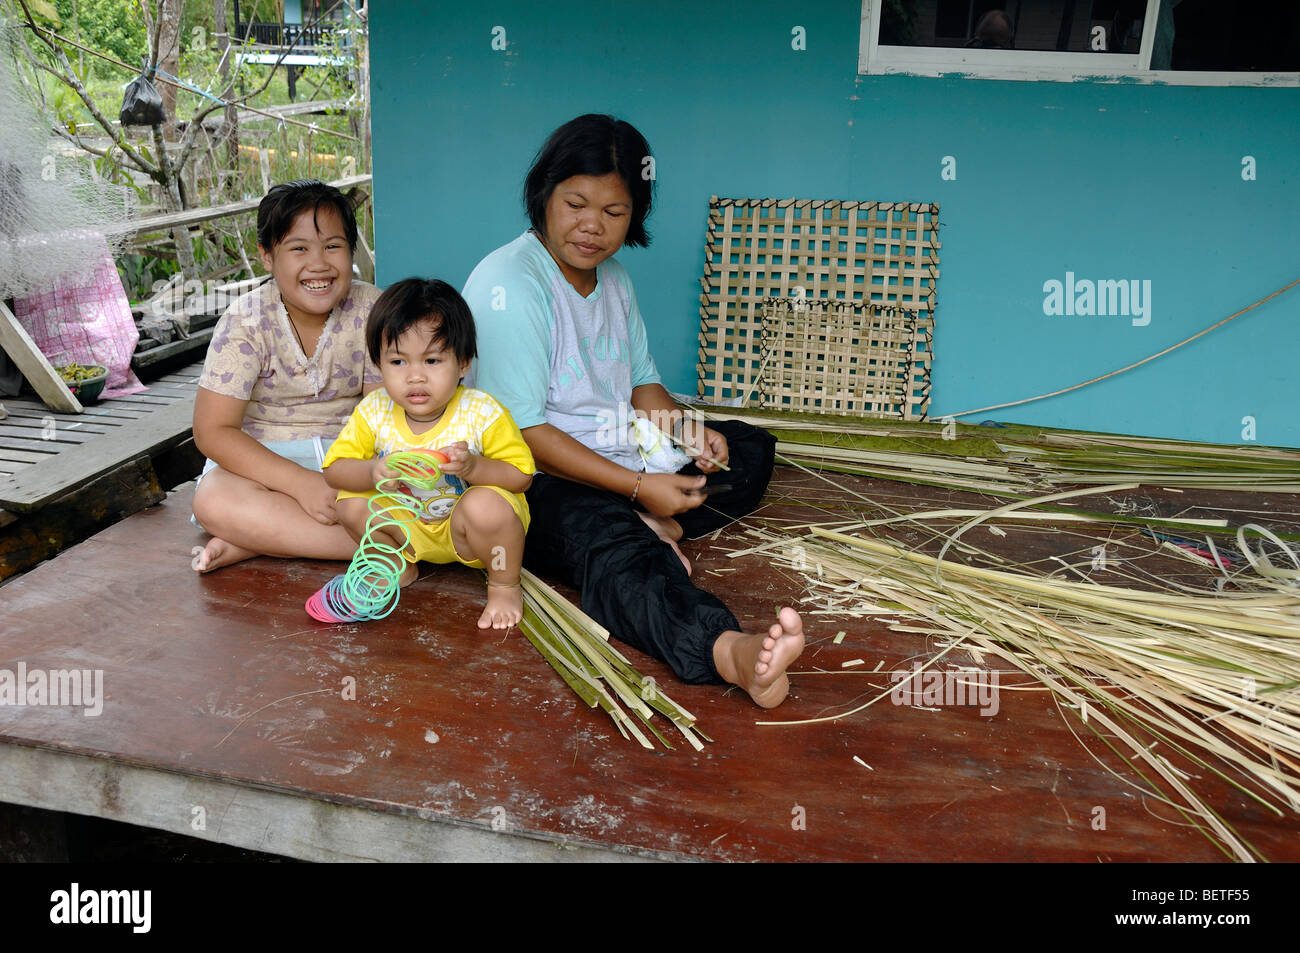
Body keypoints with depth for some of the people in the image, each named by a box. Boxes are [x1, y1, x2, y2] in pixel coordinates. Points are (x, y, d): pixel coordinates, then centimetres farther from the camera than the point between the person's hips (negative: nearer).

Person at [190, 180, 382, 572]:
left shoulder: (371, 310, -6)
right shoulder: (246, 321, -11)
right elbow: (213, 431, -14)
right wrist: (301, 483, -27)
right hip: (265, 461, -2)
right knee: (215, 500, -33)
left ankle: (252, 542, -23)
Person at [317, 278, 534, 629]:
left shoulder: (482, 413, -24)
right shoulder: (373, 411, -15)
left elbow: (521, 475, -19)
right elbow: (335, 469, -12)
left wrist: (474, 467, -38)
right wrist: (372, 473, -34)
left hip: (464, 528, -4)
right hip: (409, 525, 4)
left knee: (485, 506, -36)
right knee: (352, 505, -16)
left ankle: (505, 585, -6)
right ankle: (398, 566, 14)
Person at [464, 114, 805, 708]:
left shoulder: (614, 281, 13)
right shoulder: (508, 284, -15)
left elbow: (641, 384, 21)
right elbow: (520, 431, -21)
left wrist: (683, 429, -3)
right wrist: (638, 488, -25)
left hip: (617, 459, 10)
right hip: (532, 480, -10)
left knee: (750, 449, 11)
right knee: (606, 540, -40)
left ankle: (650, 527, -16)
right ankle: (727, 650, -67)